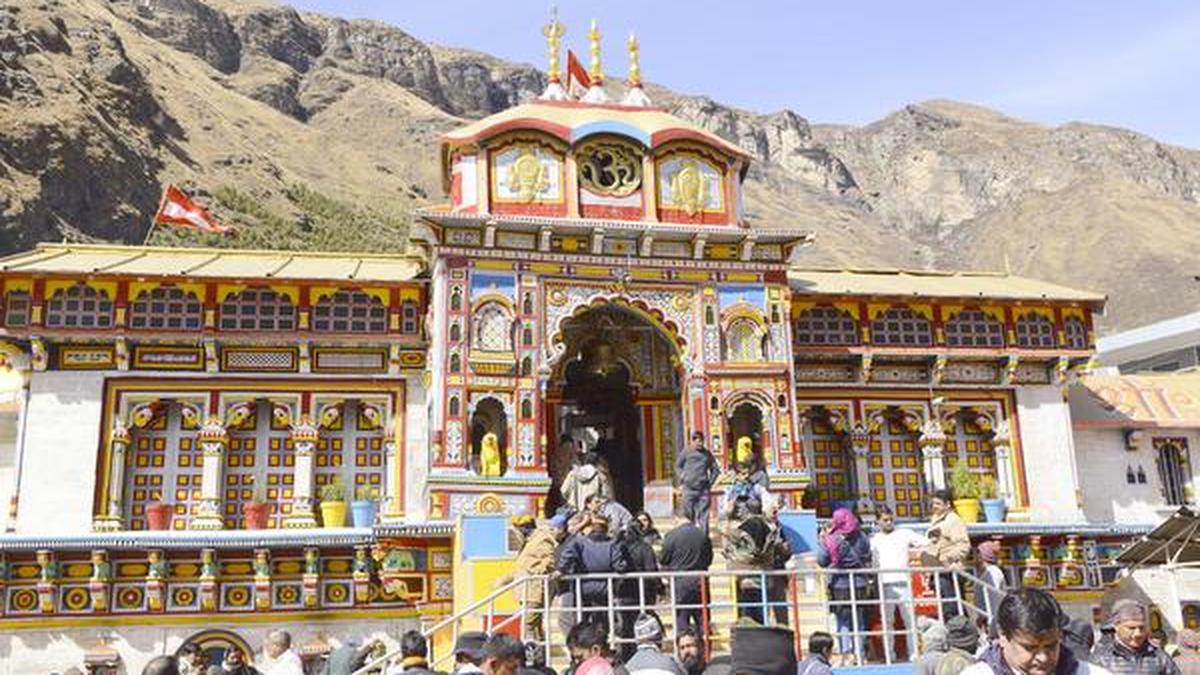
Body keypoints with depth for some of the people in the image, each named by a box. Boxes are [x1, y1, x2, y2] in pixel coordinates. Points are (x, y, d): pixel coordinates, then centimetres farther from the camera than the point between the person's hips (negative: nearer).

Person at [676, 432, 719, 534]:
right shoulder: (686, 452, 1)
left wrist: (710, 482, 8)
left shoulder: (707, 454, 7)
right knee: (687, 514, 0)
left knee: (703, 516, 1)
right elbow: (678, 466, 9)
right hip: (688, 488, -2)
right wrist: (682, 481, 3)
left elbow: (715, 469, 17)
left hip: (703, 489, 2)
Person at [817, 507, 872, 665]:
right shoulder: (861, 537, 0)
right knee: (859, 621, 11)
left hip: (839, 585, -3)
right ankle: (859, 654, 13)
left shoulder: (831, 540, -12)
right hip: (859, 584, 3)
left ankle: (846, 654, 1)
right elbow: (868, 559, 9)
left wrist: (822, 541, -1)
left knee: (843, 621, 5)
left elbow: (822, 561, -9)